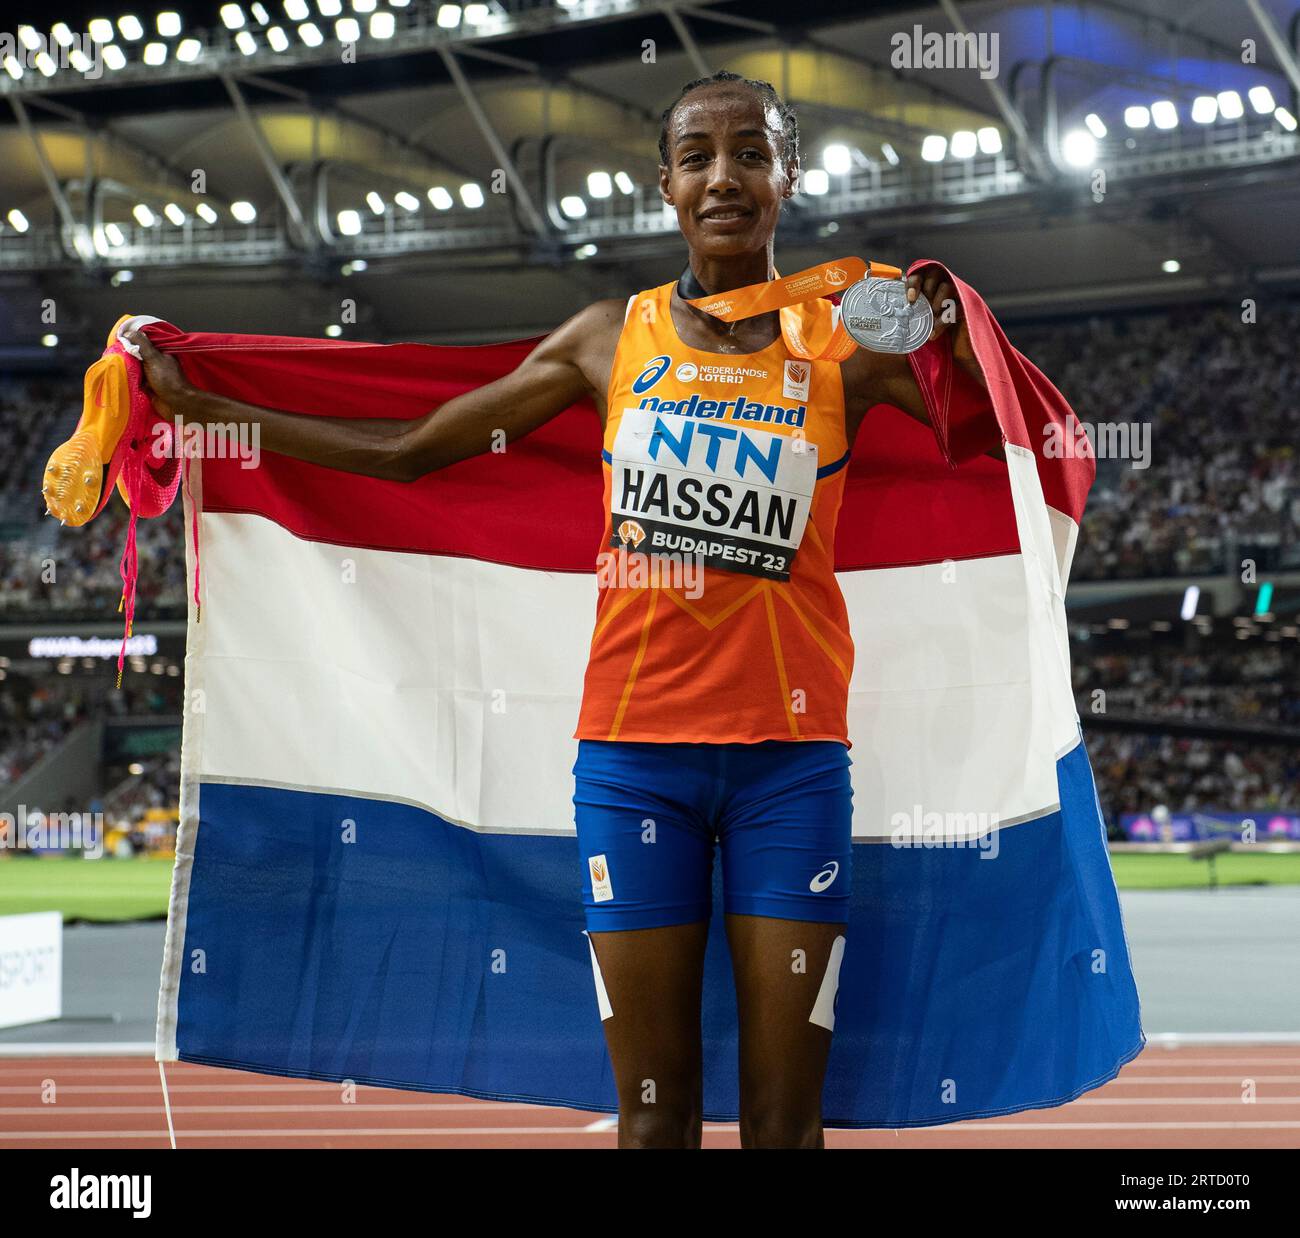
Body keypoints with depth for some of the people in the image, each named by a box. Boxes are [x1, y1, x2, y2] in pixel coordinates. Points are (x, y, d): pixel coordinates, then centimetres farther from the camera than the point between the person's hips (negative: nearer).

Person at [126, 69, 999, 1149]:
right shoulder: (615, 340, 7)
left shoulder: (846, 347, 3)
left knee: (785, 1112, 1)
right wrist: (196, 404, 12)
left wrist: (963, 340, -16)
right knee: (654, 1105, 3)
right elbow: (406, 452, 12)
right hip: (633, 745, 1)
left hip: (790, 754, -1)